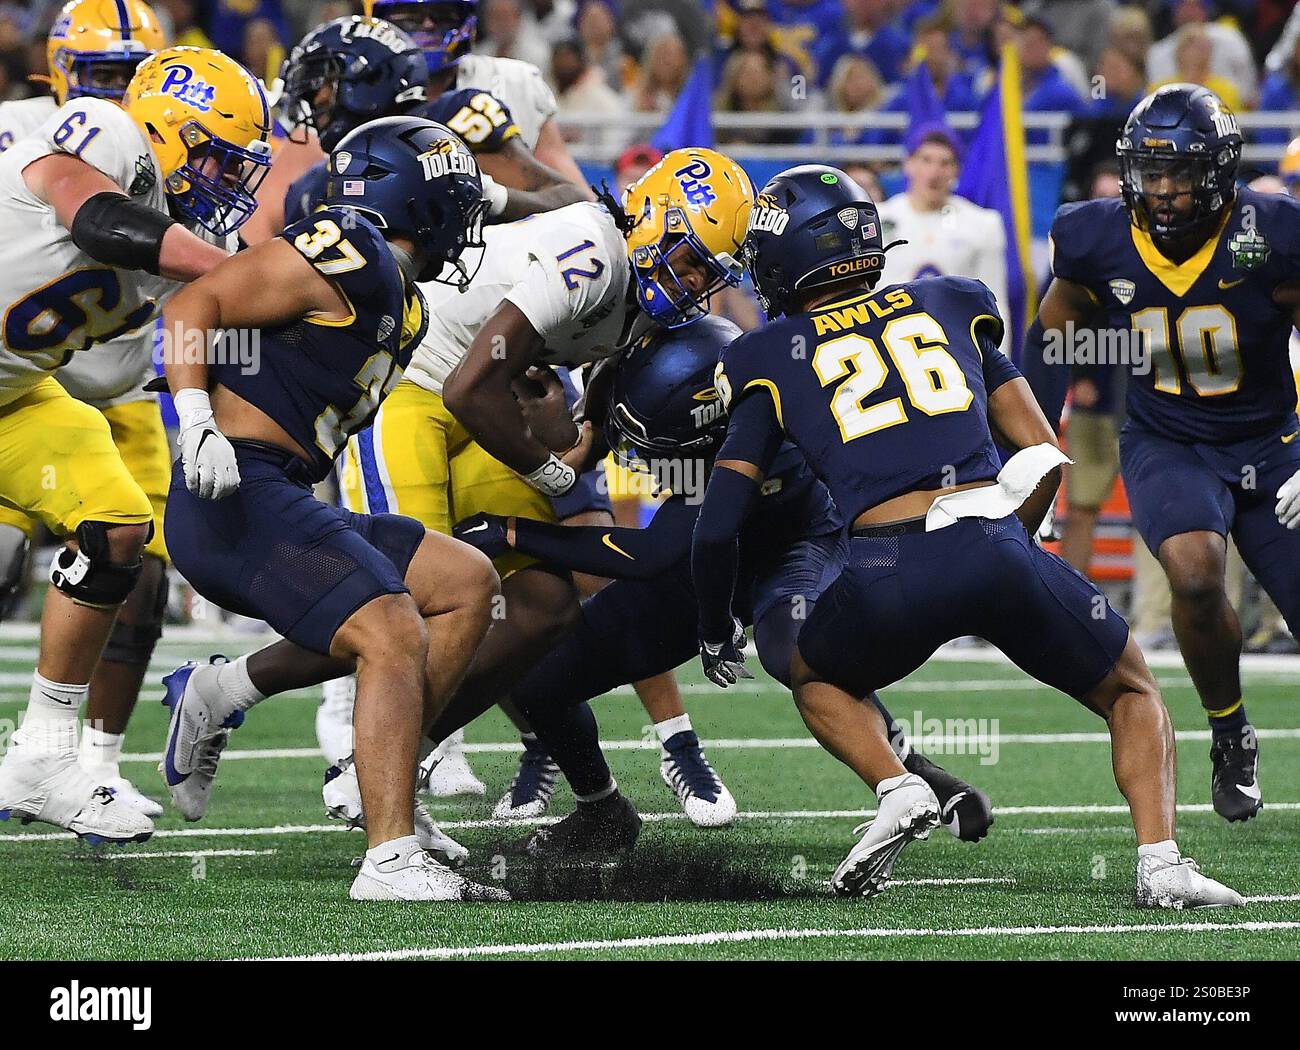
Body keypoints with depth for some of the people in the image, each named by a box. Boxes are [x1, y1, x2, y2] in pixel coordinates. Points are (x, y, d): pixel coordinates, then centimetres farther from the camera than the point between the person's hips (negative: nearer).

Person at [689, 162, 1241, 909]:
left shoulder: (775, 361, 18)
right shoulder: (947, 310, 24)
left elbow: (717, 528, 15)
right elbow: (1046, 459, 20)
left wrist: (716, 637, 31)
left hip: (890, 570, -1)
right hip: (1002, 546, 1)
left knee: (816, 678, 32)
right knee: (1134, 694, 22)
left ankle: (898, 790, 2)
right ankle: (1161, 860, -4)